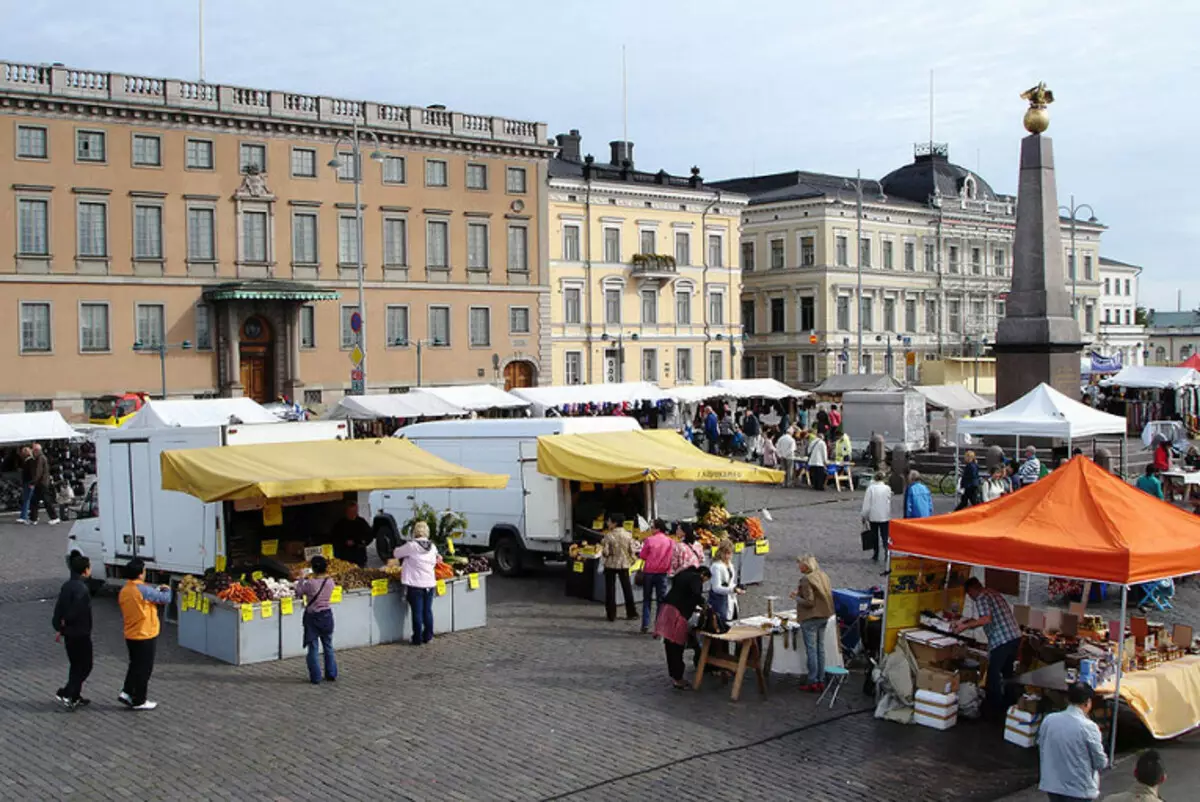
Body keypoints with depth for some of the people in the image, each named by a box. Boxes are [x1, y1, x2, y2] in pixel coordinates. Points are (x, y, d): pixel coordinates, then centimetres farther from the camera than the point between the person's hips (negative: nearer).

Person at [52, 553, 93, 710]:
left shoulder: (67, 585, 7)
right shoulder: (82, 589, -22)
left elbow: (58, 608, 10)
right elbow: (74, 613, -25)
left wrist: (59, 628, 13)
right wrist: (63, 627, -7)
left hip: (69, 634, 9)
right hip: (80, 634, -9)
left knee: (76, 666, 18)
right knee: (85, 666, 2)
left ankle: (75, 697, 23)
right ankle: (66, 694, -4)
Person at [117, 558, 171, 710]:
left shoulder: (123, 591, 2)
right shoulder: (143, 590, -21)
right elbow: (166, 599, -14)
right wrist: (166, 590, 10)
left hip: (130, 636, 7)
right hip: (145, 636, -7)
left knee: (135, 665, 23)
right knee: (144, 668, 5)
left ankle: (127, 693, 16)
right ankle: (139, 701, 12)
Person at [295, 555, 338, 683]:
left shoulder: (310, 584, -19)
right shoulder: (330, 581, -7)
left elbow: (298, 593, -6)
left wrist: (303, 579, 0)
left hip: (312, 617, -4)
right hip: (327, 616, 4)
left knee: (313, 648, 5)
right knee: (328, 646, 16)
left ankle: (315, 677, 7)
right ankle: (331, 675, 21)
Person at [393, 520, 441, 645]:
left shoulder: (411, 546, -12)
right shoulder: (432, 546, 3)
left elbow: (396, 554, -1)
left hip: (415, 585, -4)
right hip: (430, 584, 5)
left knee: (417, 612, 1)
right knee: (428, 611, 13)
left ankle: (418, 639, 6)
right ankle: (428, 636, 19)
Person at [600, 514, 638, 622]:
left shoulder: (608, 536, -14)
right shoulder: (628, 535, -5)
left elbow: (605, 552, -14)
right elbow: (632, 551, -4)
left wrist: (602, 545, 6)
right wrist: (631, 561, 13)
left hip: (610, 565, -2)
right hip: (624, 564, 2)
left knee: (610, 589, 7)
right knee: (627, 589, 13)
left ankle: (611, 614, 8)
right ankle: (631, 613, 18)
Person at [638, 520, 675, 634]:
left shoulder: (649, 540, -11)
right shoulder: (670, 541, -5)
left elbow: (642, 556, -4)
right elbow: (672, 557, 2)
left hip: (649, 572, -1)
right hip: (662, 573, 1)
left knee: (646, 599, 11)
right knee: (661, 600, 5)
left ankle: (645, 625, 9)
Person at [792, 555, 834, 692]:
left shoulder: (807, 579, -18)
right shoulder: (824, 576, 7)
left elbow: (809, 602, -21)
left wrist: (796, 597, -6)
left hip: (810, 618, -8)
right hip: (824, 616, 8)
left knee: (811, 650, -2)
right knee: (820, 648, 13)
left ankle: (813, 682, 1)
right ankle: (821, 680, 17)